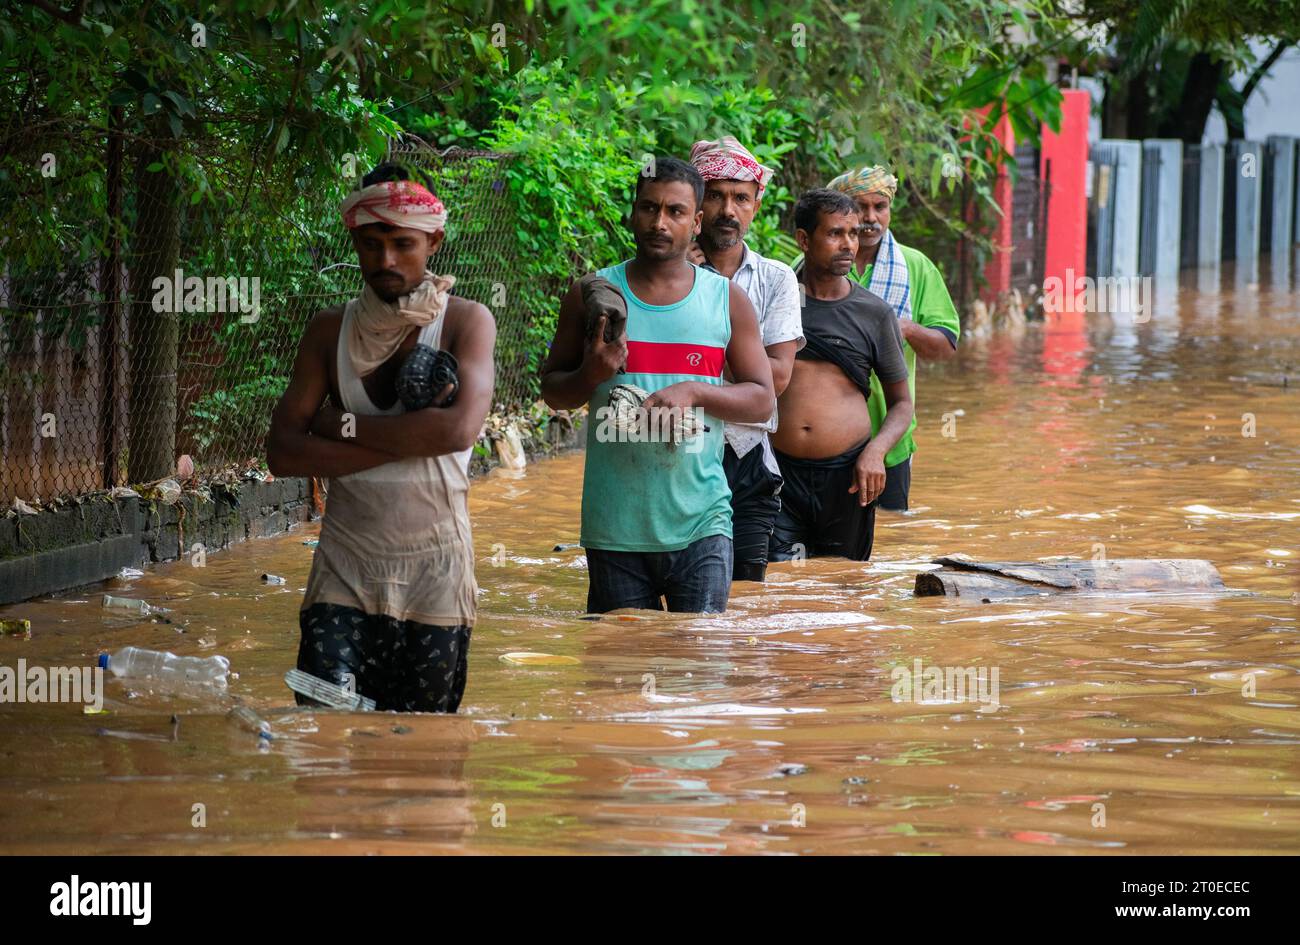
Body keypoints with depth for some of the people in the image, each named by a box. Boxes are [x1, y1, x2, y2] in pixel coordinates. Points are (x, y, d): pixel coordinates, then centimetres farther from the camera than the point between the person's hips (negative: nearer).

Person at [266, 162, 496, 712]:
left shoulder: (465, 322, 0)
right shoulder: (330, 330, 7)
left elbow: (461, 427, -19)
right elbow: (283, 452, -3)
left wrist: (343, 426, -11)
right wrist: (409, 438, -12)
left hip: (434, 568, -1)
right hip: (345, 568, 1)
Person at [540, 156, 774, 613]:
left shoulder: (727, 299, 7)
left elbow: (762, 400, 6)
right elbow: (552, 389, 12)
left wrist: (693, 392, -12)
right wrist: (590, 375, -11)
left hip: (699, 522, 0)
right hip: (614, 523, 1)